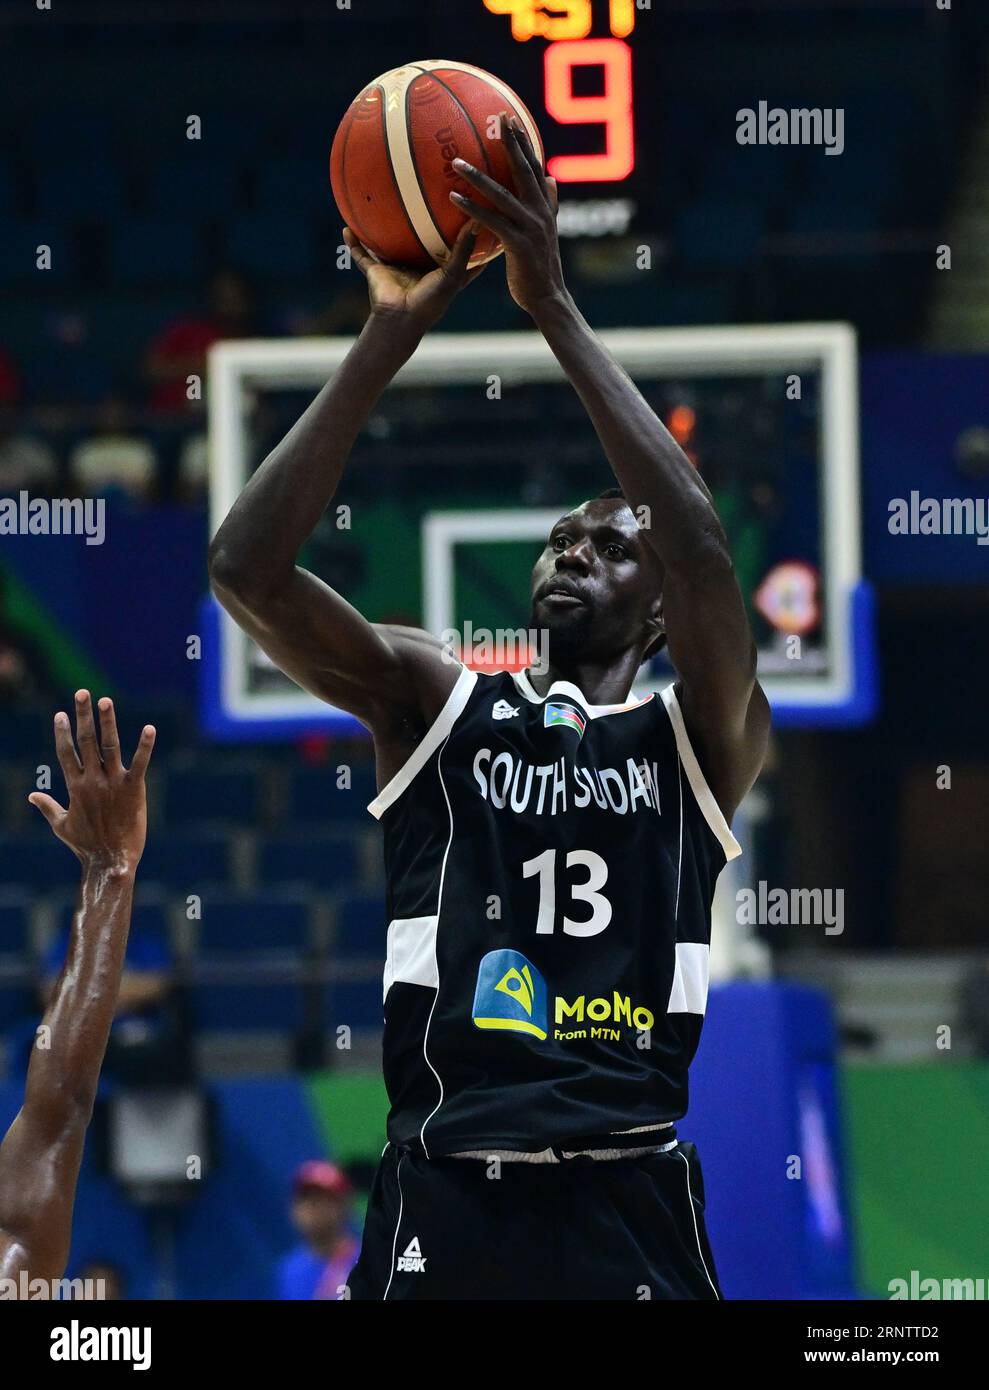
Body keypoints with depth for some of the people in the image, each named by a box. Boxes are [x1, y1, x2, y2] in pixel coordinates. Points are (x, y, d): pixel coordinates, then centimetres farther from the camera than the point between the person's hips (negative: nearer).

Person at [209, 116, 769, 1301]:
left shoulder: (699, 736, 10)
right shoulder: (435, 702, 14)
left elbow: (703, 556, -11)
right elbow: (247, 568, -1)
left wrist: (556, 313, -11)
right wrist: (392, 331, -8)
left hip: (626, 1213, -1)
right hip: (439, 1201, 1)